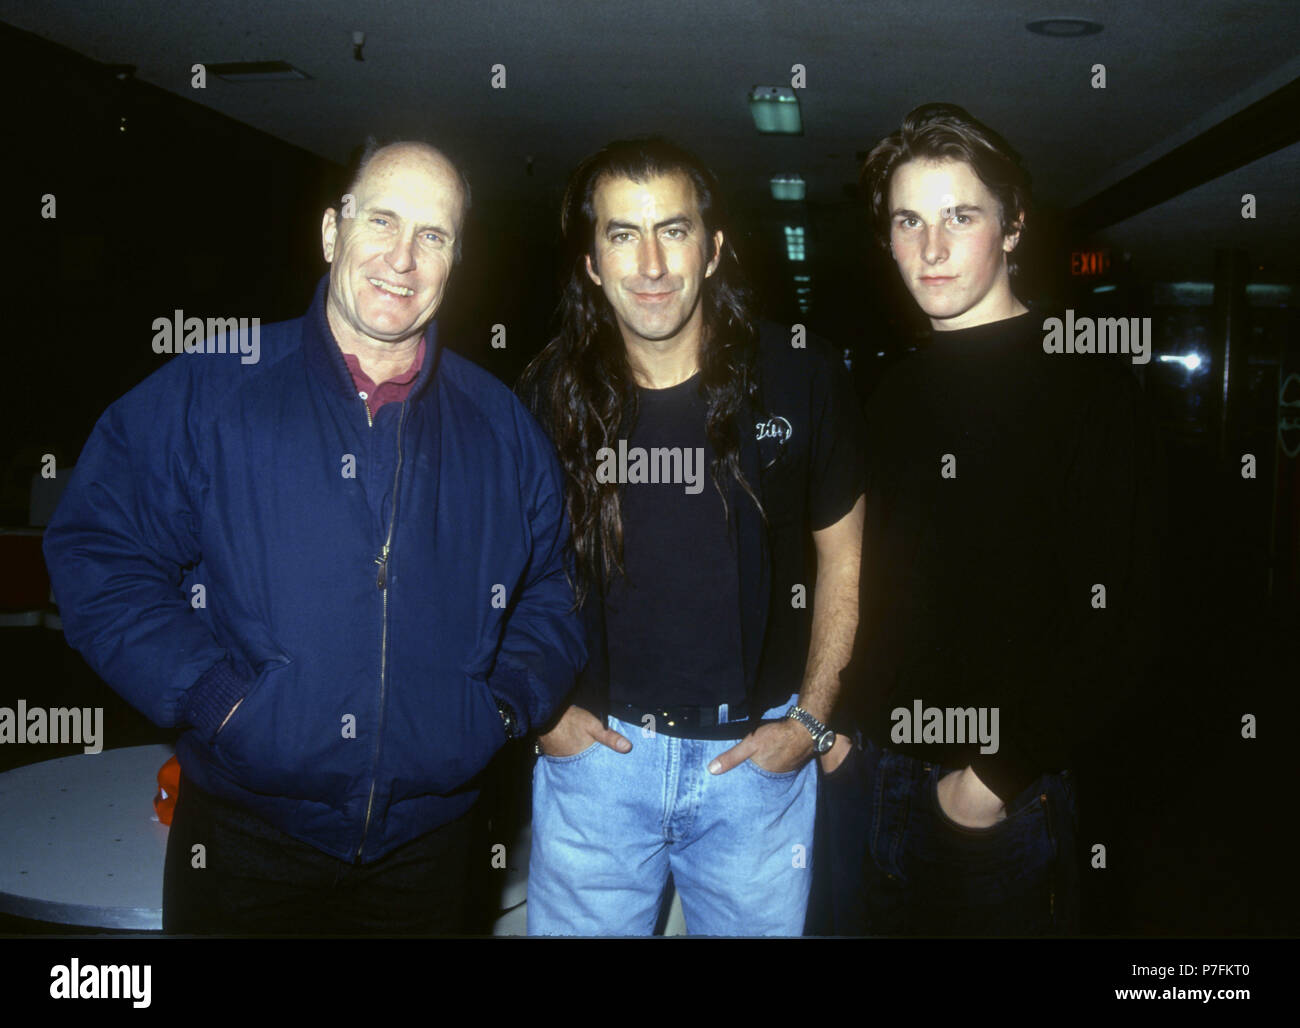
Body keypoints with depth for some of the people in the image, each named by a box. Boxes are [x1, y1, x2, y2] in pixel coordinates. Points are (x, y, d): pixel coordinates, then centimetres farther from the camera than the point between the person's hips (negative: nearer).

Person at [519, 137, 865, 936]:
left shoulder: (801, 378, -6)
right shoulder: (552, 392, -4)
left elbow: (843, 555, 2)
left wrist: (811, 721, -2)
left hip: (754, 752, 0)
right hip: (594, 745, 1)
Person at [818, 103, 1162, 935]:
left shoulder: (1086, 386, -11)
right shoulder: (901, 389, 9)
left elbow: (1117, 623, -15)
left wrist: (1003, 776, -16)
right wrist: (837, 721, 7)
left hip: (1003, 795, -6)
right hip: (868, 766, 6)